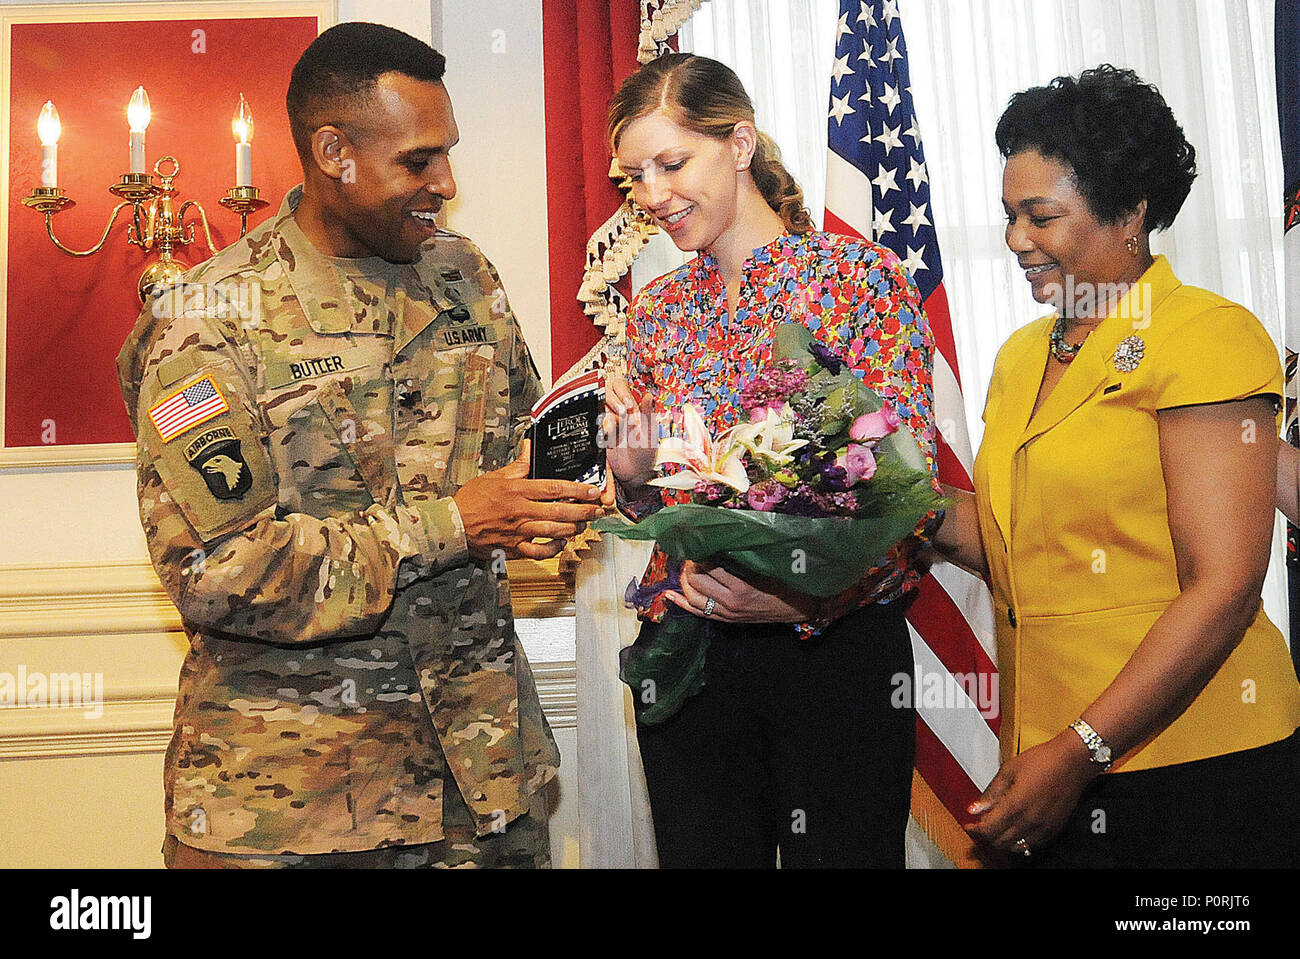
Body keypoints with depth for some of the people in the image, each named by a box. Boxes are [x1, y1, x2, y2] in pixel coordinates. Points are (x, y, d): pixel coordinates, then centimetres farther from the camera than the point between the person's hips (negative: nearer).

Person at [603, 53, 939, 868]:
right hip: (685, 643, 4)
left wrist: (808, 596, -26)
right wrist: (634, 474, -8)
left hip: (837, 644, -3)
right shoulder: (658, 311, 8)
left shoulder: (862, 277, -6)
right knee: (706, 852, 14)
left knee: (843, 852, 9)